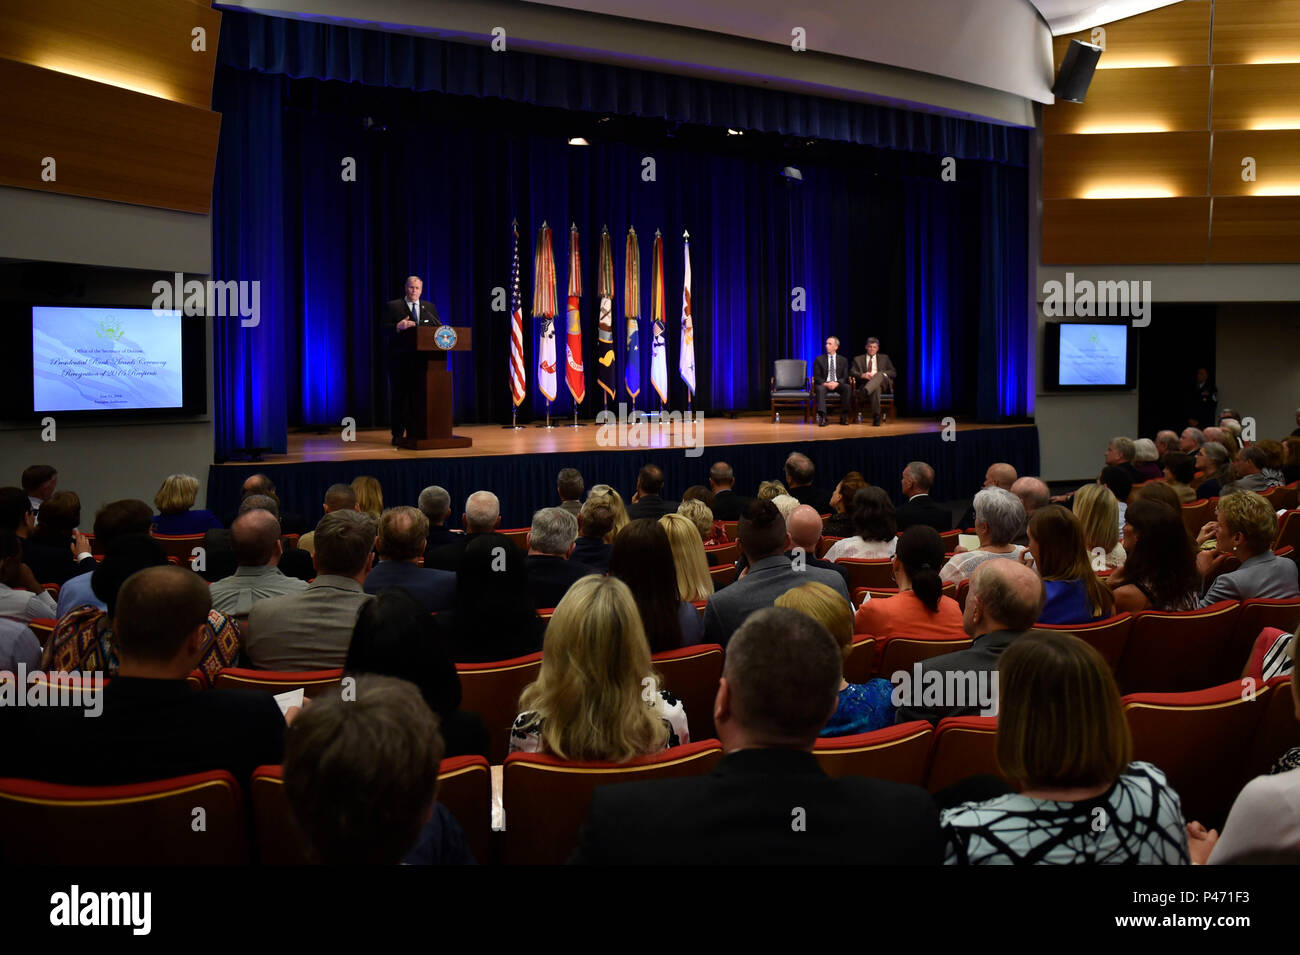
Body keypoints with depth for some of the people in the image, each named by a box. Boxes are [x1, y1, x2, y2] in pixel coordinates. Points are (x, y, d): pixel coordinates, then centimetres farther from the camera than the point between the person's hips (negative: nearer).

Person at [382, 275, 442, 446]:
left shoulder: (429, 307, 15)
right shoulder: (393, 306, 3)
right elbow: (384, 329, -5)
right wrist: (398, 327, -23)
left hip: (422, 359, 3)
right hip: (400, 359, -3)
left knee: (418, 396, 4)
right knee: (399, 396, 0)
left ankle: (414, 433, 10)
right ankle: (397, 435, 6)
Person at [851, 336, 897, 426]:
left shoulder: (884, 358, 25)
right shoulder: (858, 359, 23)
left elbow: (894, 373, 14)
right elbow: (853, 373, 7)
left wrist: (880, 374, -7)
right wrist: (863, 375, -16)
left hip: (883, 383, 1)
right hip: (866, 383, -1)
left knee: (880, 375, -38)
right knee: (876, 388, -41)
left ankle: (865, 392, -65)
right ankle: (876, 417, -49)